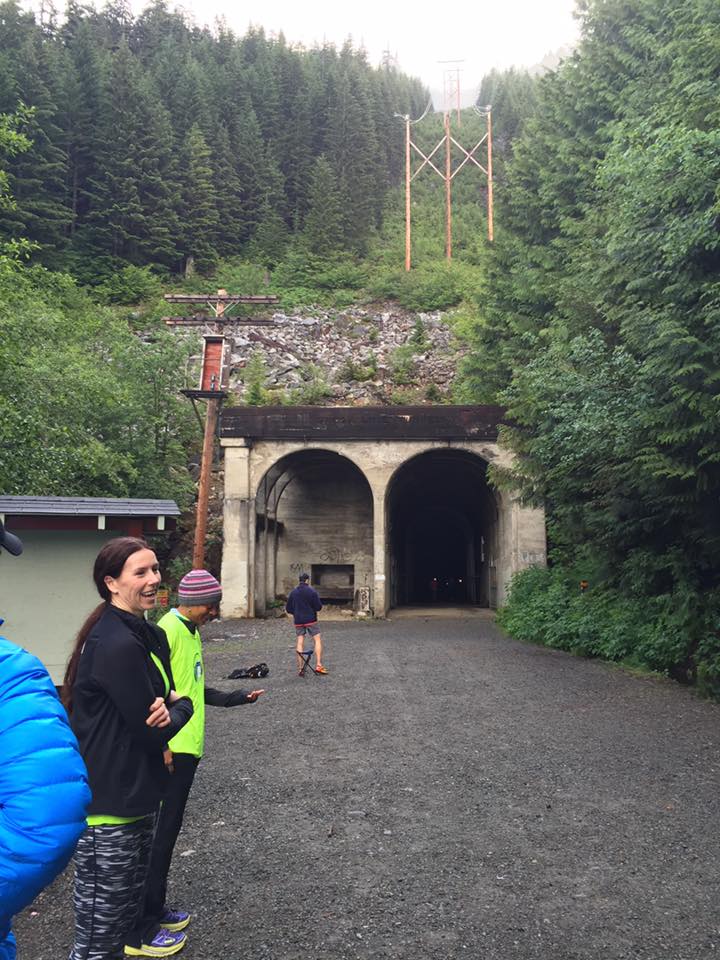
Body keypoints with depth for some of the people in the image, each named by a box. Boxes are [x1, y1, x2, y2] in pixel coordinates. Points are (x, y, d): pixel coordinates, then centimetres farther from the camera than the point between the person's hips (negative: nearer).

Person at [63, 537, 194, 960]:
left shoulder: (151, 636, 7)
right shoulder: (117, 645, -24)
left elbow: (181, 700, 9)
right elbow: (153, 733, -22)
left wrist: (175, 706, -13)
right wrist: (174, 712, -2)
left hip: (138, 798, 9)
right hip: (109, 810, -9)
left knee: (127, 913, 24)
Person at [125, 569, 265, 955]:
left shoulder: (190, 631, 14)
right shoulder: (167, 630, -17)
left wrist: (234, 698, 18)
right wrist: (160, 746, -23)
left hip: (187, 749, 10)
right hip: (172, 751, -10)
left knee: (167, 831, 18)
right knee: (160, 833, -2)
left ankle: (154, 909, 31)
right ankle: (138, 930, 9)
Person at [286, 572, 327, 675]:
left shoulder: (293, 593, 5)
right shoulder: (312, 592, -7)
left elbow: (288, 609, 9)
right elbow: (319, 607, -8)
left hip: (298, 621, 4)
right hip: (311, 620, -4)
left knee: (299, 643, 5)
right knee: (317, 640, 1)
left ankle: (300, 668, 3)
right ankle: (318, 665, -10)